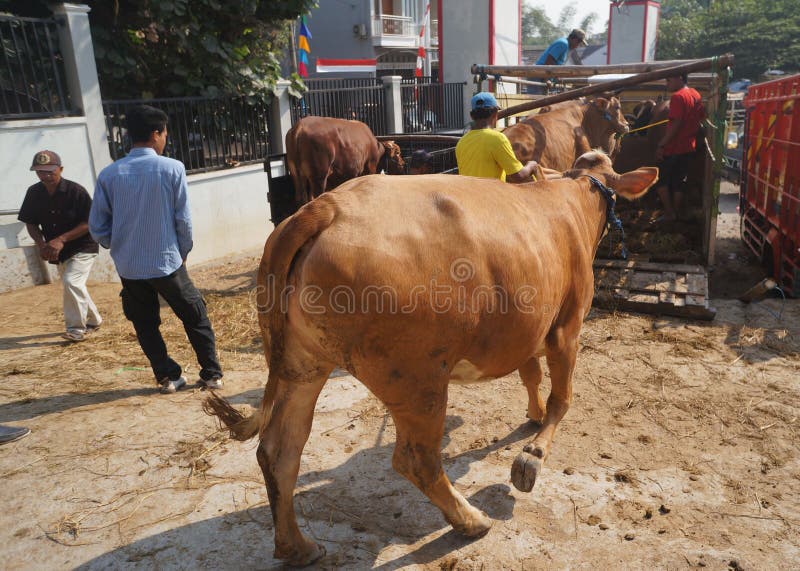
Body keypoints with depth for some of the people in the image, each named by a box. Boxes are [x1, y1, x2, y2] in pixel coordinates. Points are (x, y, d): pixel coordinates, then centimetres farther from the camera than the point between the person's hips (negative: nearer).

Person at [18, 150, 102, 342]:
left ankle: (76, 328, -6)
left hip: (83, 247, -6)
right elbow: (30, 223, 4)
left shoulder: (76, 191, -19)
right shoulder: (34, 193, -4)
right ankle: (94, 320, 36)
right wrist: (41, 243, -14)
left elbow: (89, 223, -19)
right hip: (58, 251, 6)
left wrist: (61, 239, -25)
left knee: (72, 282, -20)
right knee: (73, 287, 15)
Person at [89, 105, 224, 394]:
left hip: (128, 267, 3)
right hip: (166, 262, -2)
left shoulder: (109, 174, -3)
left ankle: (168, 376, 21)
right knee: (196, 318, 13)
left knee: (145, 325, 18)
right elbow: (183, 220, -8)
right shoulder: (172, 168, -10)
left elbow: (98, 228, 1)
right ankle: (212, 373, 17)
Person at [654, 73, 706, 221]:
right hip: (688, 147, 8)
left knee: (661, 180, 3)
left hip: (673, 148, -8)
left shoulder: (678, 97, -17)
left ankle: (669, 213, 0)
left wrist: (661, 144, -22)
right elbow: (701, 118, 16)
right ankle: (676, 213, 19)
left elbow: (675, 124, -23)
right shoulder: (696, 95, 10)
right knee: (679, 181, 14)